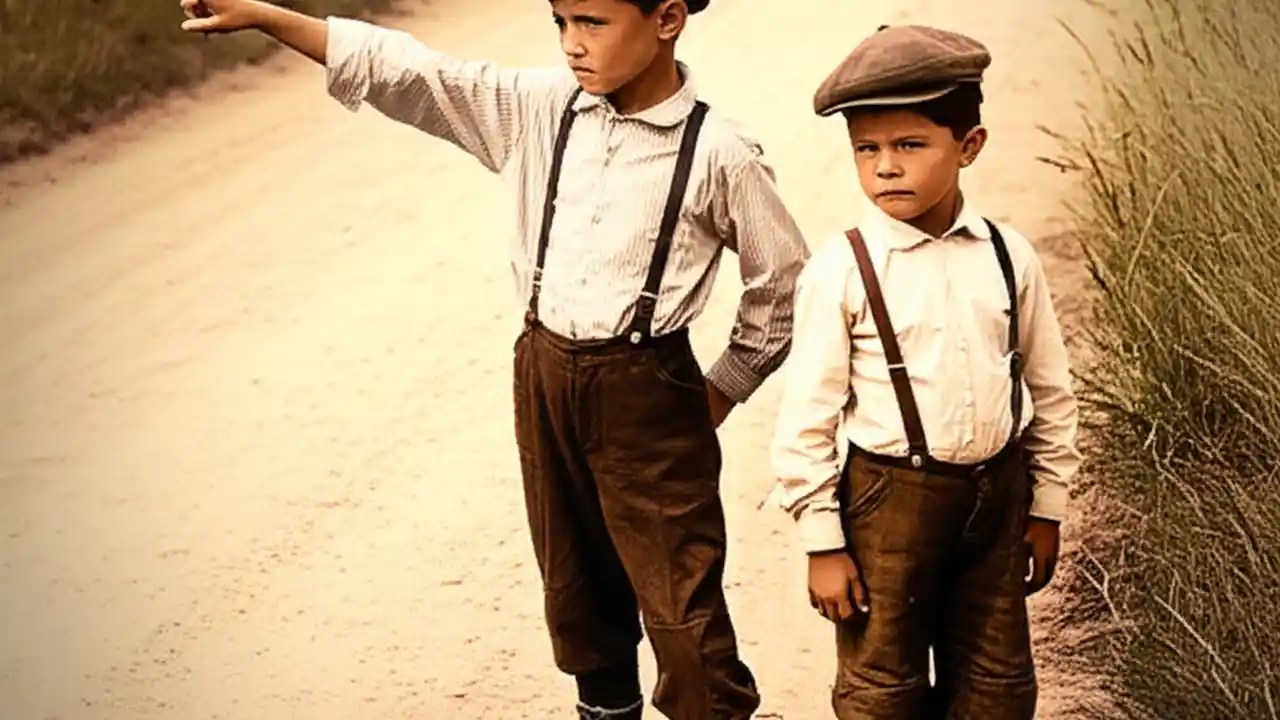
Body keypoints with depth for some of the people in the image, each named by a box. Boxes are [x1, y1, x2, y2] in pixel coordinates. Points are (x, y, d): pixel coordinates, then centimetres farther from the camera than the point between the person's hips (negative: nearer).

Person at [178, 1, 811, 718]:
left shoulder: (719, 153, -14)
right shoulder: (538, 108, -3)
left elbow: (785, 276, -3)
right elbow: (409, 73, -4)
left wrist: (725, 388, 1)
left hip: (646, 392, -5)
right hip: (545, 371, 5)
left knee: (680, 599, 0)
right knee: (576, 583, 20)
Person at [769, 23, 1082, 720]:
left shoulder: (1008, 256, -3)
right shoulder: (841, 270, -13)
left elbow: (1050, 389, 7)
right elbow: (806, 419, -10)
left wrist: (1046, 507, 10)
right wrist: (822, 543, -9)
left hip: (997, 490, 3)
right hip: (889, 498, -3)